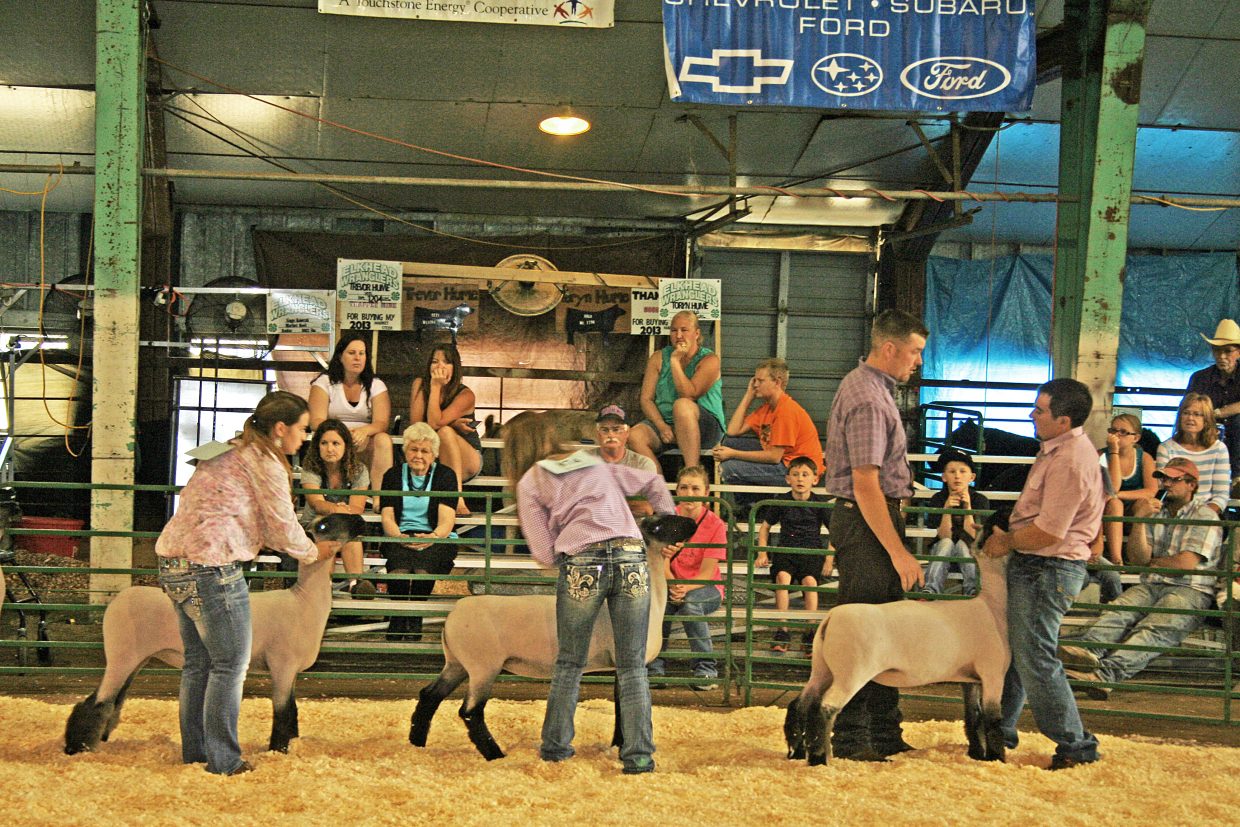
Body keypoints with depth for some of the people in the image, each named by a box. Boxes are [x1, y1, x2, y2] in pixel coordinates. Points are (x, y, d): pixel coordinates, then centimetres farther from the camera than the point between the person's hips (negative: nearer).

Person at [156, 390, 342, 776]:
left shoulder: (231, 453, 21)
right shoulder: (265, 463, -8)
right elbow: (284, 530, -4)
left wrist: (305, 545, 28)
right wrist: (314, 552, 14)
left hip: (173, 562, 10)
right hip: (211, 569, -10)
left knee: (198, 661, 18)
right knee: (231, 664, 1)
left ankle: (193, 750, 27)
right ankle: (223, 760, 6)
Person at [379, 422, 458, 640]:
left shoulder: (445, 475, 9)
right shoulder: (393, 475, 15)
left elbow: (446, 519, -3)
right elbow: (387, 517, 4)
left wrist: (433, 537, -26)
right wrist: (400, 536, -19)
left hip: (435, 539, -1)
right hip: (400, 536, 1)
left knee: (424, 563, -36)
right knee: (399, 565, -35)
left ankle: (415, 620, -26)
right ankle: (397, 619, -24)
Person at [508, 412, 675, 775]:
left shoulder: (529, 483, 14)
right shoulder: (599, 466, 26)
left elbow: (545, 552, 7)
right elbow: (654, 484, 27)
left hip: (582, 564, -2)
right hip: (632, 559, 2)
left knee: (569, 663, 16)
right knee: (632, 666, 7)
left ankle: (556, 745, 23)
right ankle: (638, 755, 0)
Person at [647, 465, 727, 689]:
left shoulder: (715, 524, -10)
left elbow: (706, 574, -13)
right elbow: (663, 564, -8)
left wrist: (685, 588, -33)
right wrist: (673, 586, -29)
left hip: (706, 588, -2)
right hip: (673, 585, 2)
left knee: (689, 602, -36)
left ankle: (705, 669, -21)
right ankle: (655, 667, -18)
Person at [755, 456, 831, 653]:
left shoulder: (820, 503, 3)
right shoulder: (781, 502, 7)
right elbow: (765, 527, 18)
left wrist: (829, 560, -2)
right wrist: (762, 554, 8)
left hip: (812, 550, -1)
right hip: (785, 549, 1)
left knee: (810, 580, -31)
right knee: (782, 576, -31)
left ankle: (810, 632, -21)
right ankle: (782, 631, -27)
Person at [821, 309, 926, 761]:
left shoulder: (868, 385, 16)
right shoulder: (867, 400, -18)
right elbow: (865, 484, -23)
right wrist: (898, 551, -22)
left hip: (871, 519, 11)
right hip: (866, 522, -11)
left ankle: (885, 734, 20)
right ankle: (851, 739, -1)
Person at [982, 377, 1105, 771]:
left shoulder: (1069, 461, -23)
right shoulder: (1064, 448, 11)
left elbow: (1048, 531, -25)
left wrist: (1007, 542, -9)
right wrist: (1008, 536, 10)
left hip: (1047, 570, -11)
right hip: (1035, 565, 11)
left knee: (1034, 658, -4)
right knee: (1009, 648, 17)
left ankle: (1075, 744, 6)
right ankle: (999, 731, 28)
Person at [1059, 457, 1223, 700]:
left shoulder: (1205, 516, 5)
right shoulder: (1156, 511, 22)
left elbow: (1186, 564, -6)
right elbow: (1138, 557, 8)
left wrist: (1151, 561, 9)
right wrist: (1139, 518, -4)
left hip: (1190, 591, -5)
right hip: (1151, 586, 5)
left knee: (1154, 628, -35)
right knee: (1117, 611, -29)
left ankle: (1107, 672, -61)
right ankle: (1088, 648, -59)